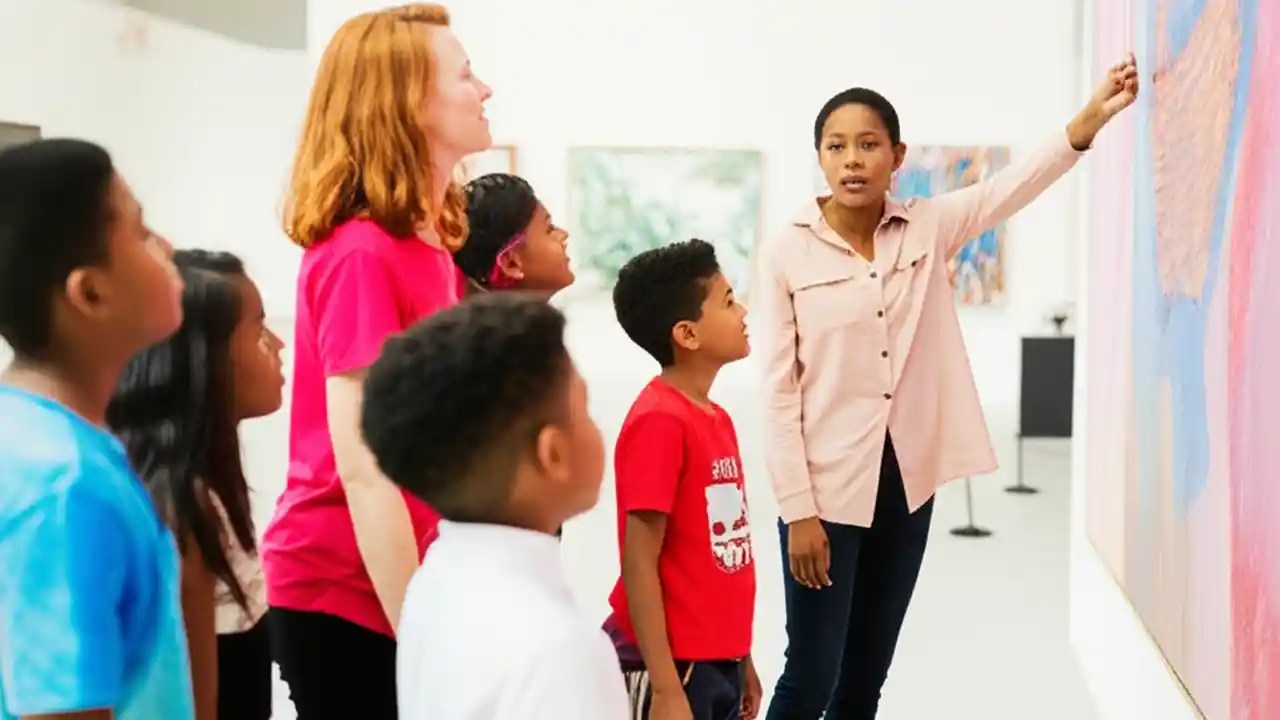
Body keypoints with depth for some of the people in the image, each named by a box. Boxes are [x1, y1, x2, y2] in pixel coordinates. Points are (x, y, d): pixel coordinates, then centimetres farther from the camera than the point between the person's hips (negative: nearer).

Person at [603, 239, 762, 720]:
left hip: (717, 659, 9)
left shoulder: (716, 419, 8)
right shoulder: (658, 422, -18)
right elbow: (639, 565, -19)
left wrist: (740, 659, 18)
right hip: (674, 665, -9)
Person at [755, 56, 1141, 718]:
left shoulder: (929, 229, 3)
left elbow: (1014, 186, -12)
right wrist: (797, 508, -13)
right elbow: (779, 392, -9)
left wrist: (1093, 115, -25)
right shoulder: (786, 253, -8)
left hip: (908, 480, 4)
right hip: (827, 485, -4)